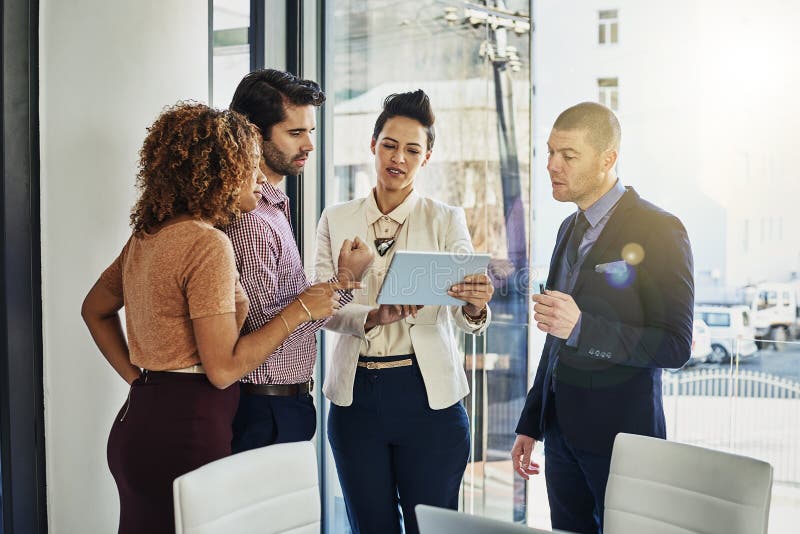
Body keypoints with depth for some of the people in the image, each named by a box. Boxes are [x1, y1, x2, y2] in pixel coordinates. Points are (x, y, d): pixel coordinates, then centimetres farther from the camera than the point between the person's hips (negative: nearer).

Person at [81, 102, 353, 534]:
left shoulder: (146, 236, 9)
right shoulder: (207, 243, -17)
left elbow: (95, 309, 23)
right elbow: (223, 368, -19)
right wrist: (299, 310, -11)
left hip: (137, 420, 9)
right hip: (184, 431, -9)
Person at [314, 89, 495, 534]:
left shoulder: (446, 220, 2)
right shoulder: (337, 220, 7)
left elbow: (467, 317, -8)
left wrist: (476, 307, -33)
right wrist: (374, 317, -23)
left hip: (429, 396, -1)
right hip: (356, 395, 2)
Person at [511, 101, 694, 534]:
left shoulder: (658, 230, -13)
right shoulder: (569, 229, 10)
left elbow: (675, 347, -17)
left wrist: (581, 327, -29)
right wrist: (531, 424, 17)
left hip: (620, 433, -7)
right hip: (561, 430, 7)